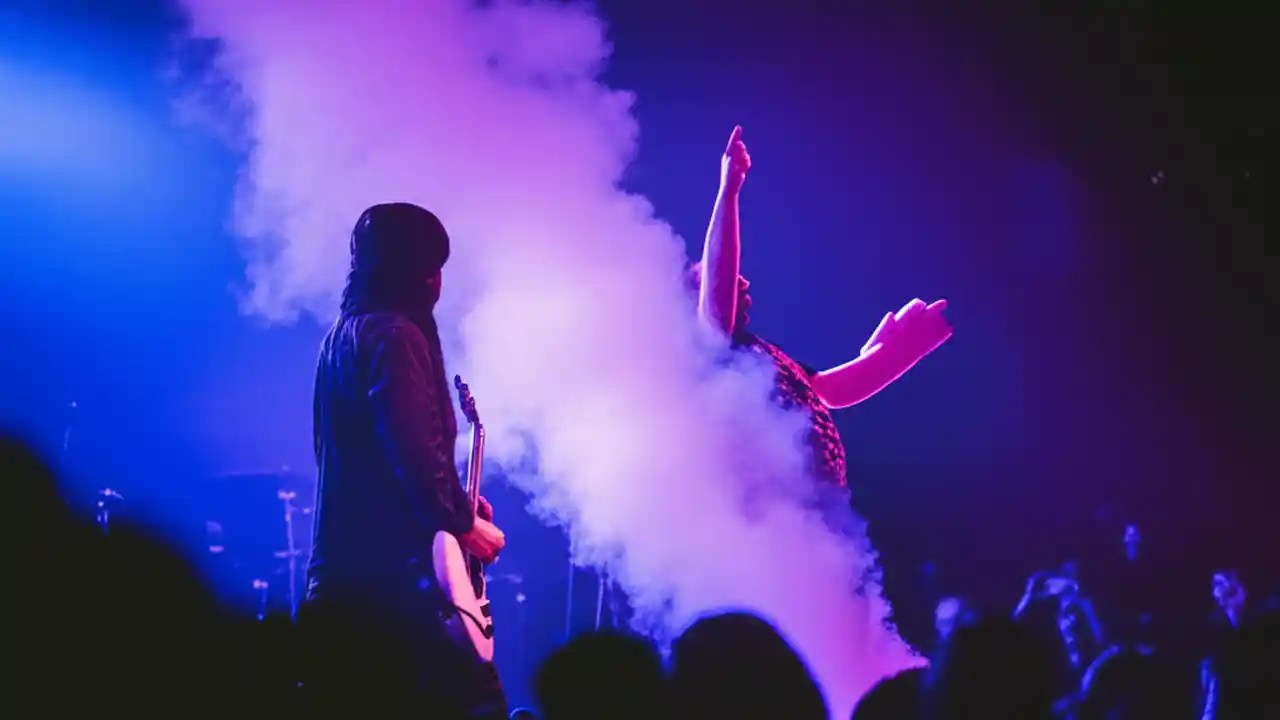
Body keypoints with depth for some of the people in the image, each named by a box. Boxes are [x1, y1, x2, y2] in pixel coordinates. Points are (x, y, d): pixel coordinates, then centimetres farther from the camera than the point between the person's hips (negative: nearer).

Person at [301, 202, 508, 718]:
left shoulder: (341, 335, 19)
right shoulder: (394, 336, -12)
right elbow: (416, 453, -22)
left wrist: (453, 502, 20)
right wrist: (463, 523, -10)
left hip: (341, 571, 10)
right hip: (388, 573, -10)